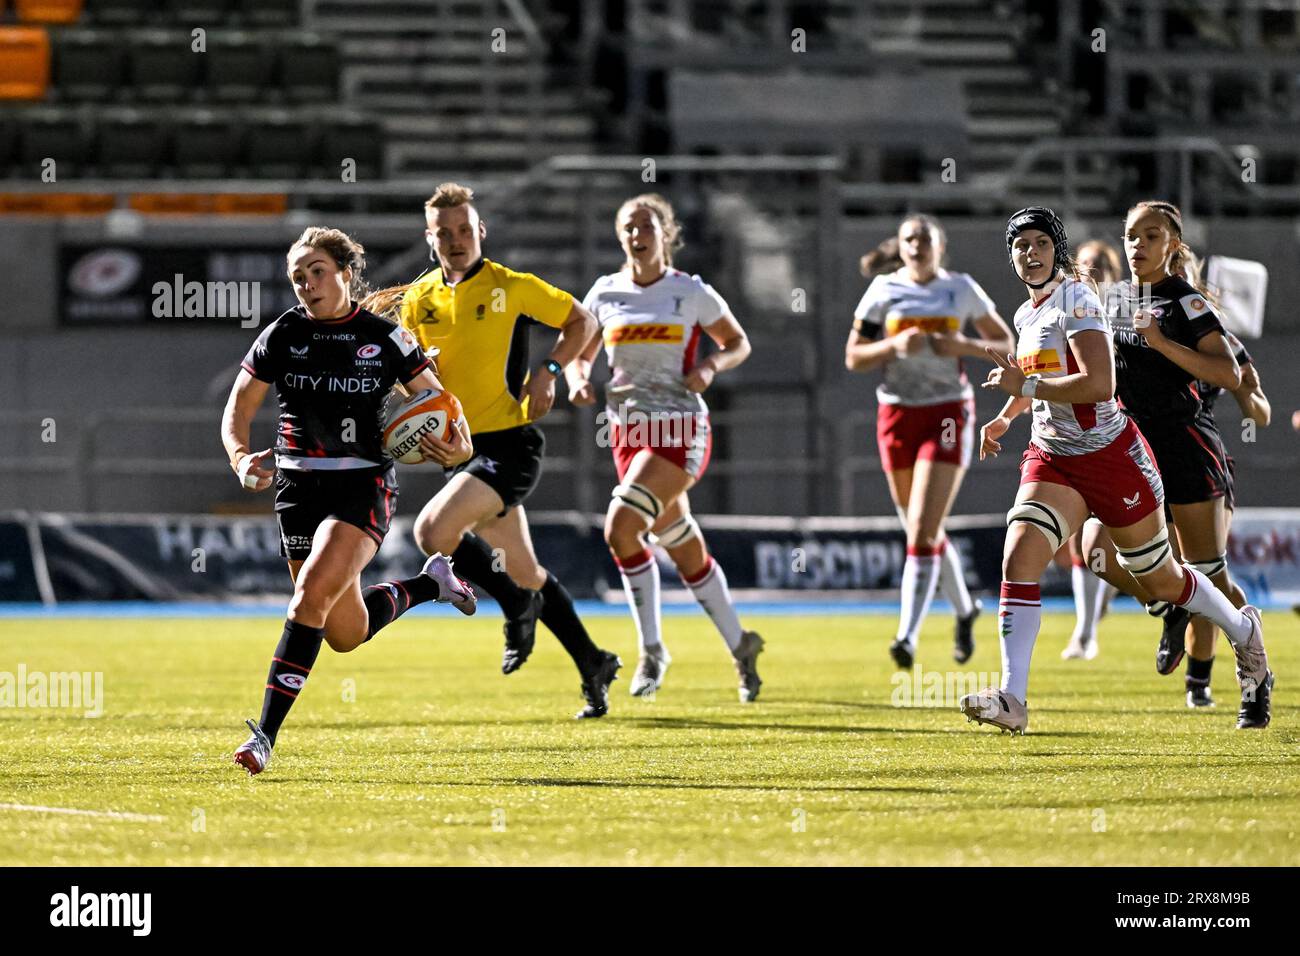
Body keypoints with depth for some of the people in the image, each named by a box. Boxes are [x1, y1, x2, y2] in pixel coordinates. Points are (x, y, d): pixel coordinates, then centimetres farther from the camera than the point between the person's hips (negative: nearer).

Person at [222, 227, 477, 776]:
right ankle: (429, 583, 40)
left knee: (312, 593, -25)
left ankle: (266, 733, -24)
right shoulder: (283, 335, 2)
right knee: (346, 634, 9)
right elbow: (238, 411, 5)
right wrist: (241, 458, -16)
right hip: (299, 485, 4)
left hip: (364, 485, -4)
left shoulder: (383, 338, -1)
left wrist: (459, 447, -14)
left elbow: (438, 403, 8)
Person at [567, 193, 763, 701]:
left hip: (681, 430, -4)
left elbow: (739, 343, 8)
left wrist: (711, 365, -12)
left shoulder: (691, 293, -3)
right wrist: (579, 380, -8)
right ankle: (739, 644, 26)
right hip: (628, 430, 4)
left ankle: (651, 649, -11)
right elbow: (580, 354, 15)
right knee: (687, 554, 9)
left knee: (620, 526, -23)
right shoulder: (606, 293, 5)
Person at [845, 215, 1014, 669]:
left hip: (948, 414, -3)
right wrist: (894, 345, -16)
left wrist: (963, 346, -11)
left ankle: (908, 635, -18)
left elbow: (1005, 343, 8)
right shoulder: (884, 289, 3)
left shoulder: (961, 288, 1)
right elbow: (853, 357, 3)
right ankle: (964, 610, 37)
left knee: (923, 531, -15)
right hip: (898, 414, 3)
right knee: (924, 532, 12)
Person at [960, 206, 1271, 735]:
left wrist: (1025, 384, -24)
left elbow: (1099, 384, -27)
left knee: (1159, 579, 9)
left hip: (1111, 456, -6)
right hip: (1052, 459, 6)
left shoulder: (1075, 300, -15)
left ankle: (1243, 630, 37)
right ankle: (1012, 699, -23)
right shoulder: (1027, 314, 10)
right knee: (1019, 558, -17)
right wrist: (1005, 417, 22)